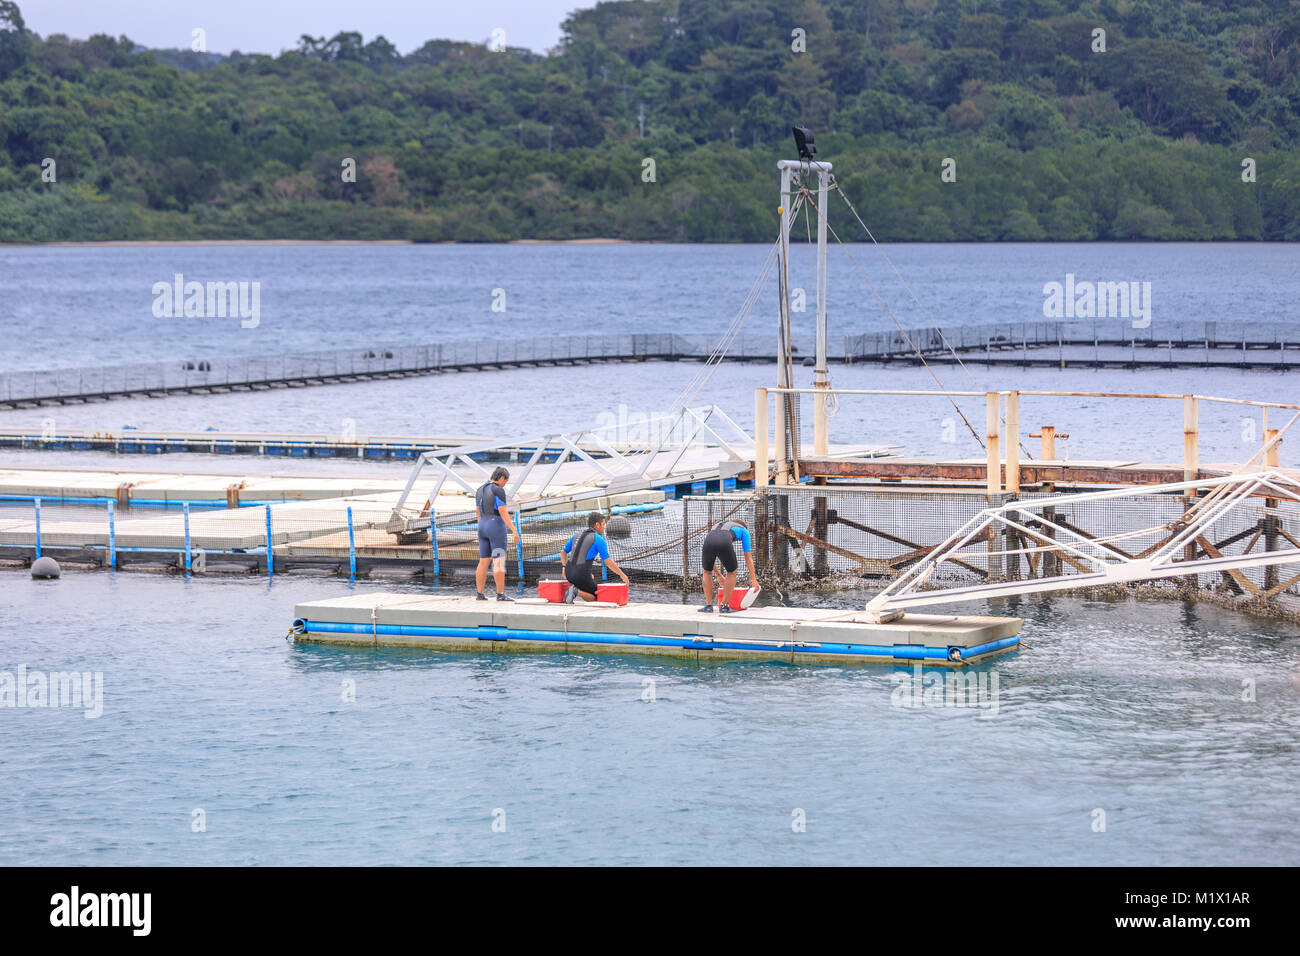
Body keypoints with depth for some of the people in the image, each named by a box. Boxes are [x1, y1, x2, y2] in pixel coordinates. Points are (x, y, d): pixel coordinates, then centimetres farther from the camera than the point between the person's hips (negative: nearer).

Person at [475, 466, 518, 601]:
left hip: (483, 527, 8)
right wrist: (514, 530, -15)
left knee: (484, 562, 10)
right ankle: (500, 594, -13)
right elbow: (503, 512, -17)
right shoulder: (499, 490, -12)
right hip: (496, 527, -8)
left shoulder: (480, 490, 12)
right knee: (499, 562, -8)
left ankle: (480, 594, 10)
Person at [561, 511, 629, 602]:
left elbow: (563, 552, 22)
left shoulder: (576, 536, 14)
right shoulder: (599, 540, -6)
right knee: (595, 598, 9)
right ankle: (577, 592, -17)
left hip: (569, 574, 7)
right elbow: (608, 562, -9)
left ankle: (573, 587, 9)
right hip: (582, 576, -7)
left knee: (592, 577, 35)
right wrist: (622, 575, 0)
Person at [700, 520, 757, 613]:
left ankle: (709, 605, 23)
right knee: (732, 573, 23)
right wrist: (754, 580, 28)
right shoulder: (744, 531, 34)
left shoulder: (716, 527, 46)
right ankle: (725, 605, 19)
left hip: (709, 542, 3)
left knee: (707, 572, 29)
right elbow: (748, 558, 28)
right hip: (724, 545, -3)